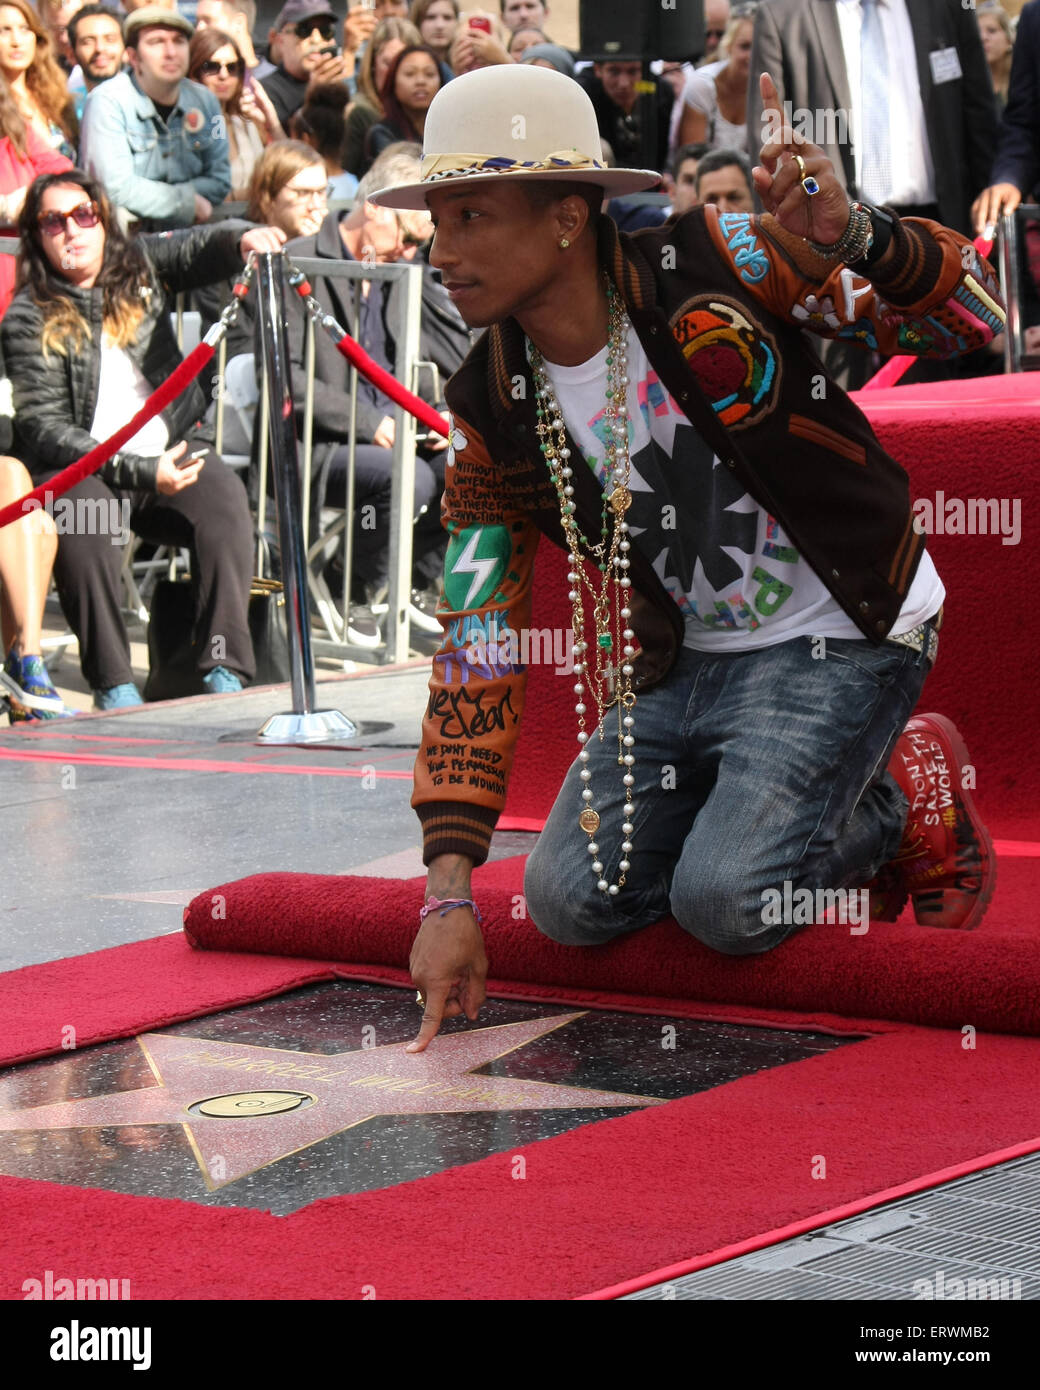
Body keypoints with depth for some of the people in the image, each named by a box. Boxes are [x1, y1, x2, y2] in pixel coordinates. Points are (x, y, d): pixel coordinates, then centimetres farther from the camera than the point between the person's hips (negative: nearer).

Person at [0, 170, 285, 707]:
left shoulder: (140, 266, 13)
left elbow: (197, 248, -3)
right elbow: (44, 427, -9)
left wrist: (242, 239, -29)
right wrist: (140, 471, -19)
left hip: (171, 449, 3)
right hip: (85, 467, -3)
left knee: (225, 500, -26)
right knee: (83, 520, -34)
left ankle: (224, 669, -30)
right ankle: (113, 685, -30)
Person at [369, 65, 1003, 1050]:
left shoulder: (709, 268, -18)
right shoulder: (490, 412, -5)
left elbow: (971, 312, -17)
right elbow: (475, 655, -4)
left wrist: (846, 238, -40)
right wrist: (450, 892, -11)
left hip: (840, 638, -6)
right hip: (680, 665, 6)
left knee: (725, 901, -23)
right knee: (572, 900, -8)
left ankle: (901, 804, 9)